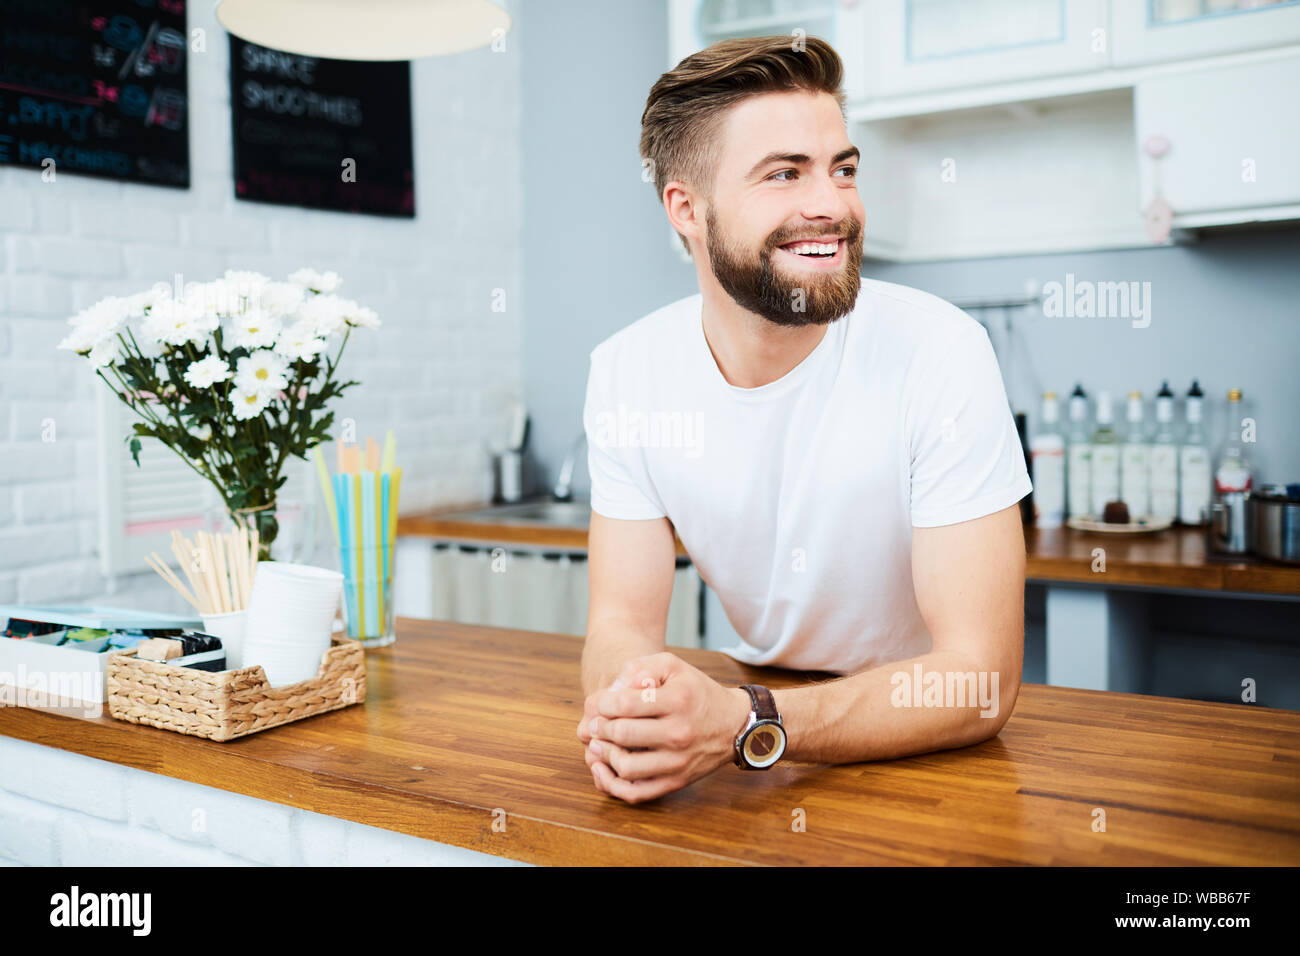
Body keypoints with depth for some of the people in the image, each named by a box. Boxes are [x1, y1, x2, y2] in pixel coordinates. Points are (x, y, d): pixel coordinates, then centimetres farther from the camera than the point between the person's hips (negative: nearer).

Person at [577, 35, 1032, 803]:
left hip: (933, 751, -2)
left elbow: (980, 683, -22)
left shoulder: (939, 352, -19)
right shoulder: (627, 373, -8)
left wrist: (743, 725, -36)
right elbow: (626, 616, -7)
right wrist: (627, 704, -30)